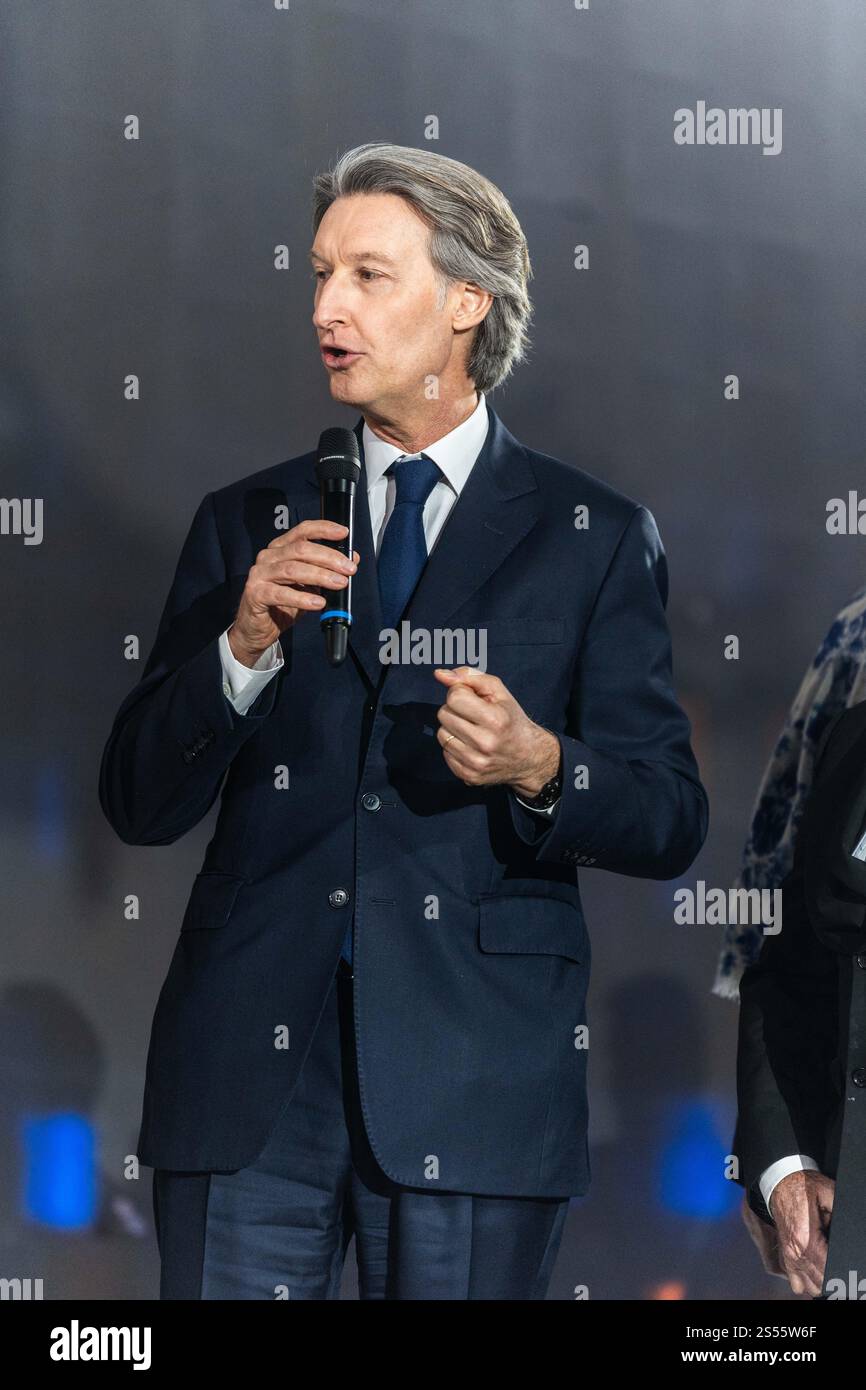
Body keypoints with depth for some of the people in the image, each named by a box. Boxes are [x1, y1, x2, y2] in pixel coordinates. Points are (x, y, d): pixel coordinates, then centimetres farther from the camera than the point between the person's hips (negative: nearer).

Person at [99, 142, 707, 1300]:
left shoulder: (596, 539, 6)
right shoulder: (246, 524, 12)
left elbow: (671, 822, 3)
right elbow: (139, 804, 7)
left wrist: (538, 768, -17)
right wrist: (245, 646, -9)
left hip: (474, 1080, -2)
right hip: (249, 1074, 2)